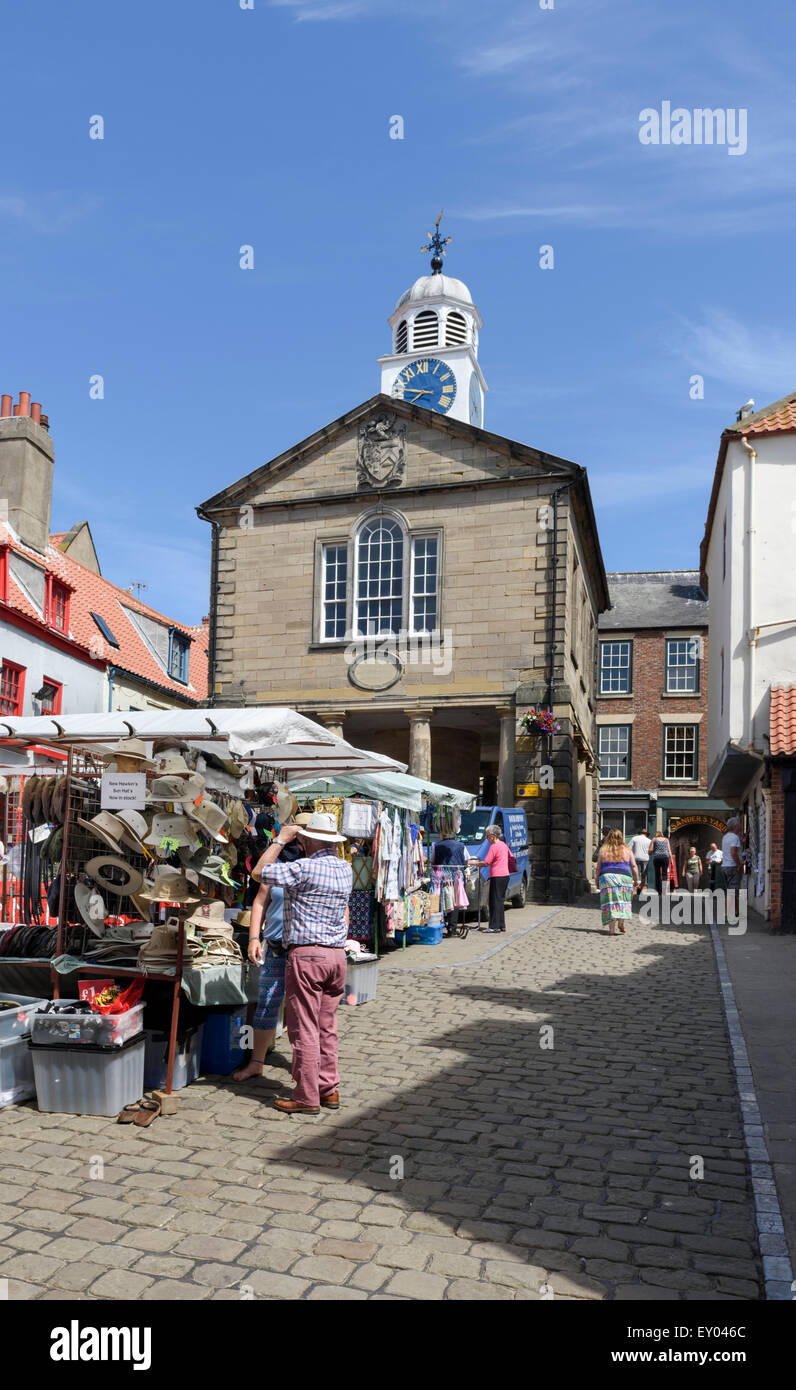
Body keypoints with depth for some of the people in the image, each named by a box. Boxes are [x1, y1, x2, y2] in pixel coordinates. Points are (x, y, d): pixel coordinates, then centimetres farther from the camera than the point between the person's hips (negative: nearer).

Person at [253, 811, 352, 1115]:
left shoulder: (304, 868, -14)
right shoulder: (345, 870, 9)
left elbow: (259, 872, -7)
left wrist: (281, 840, 2)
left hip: (306, 954, -7)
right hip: (337, 954, 7)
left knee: (305, 1029, 0)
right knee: (327, 1027, 15)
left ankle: (307, 1098, 6)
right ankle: (330, 1089, 21)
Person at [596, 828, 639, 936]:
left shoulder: (603, 850, 8)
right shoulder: (627, 850, 8)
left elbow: (598, 868, 8)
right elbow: (634, 866, 5)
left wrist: (597, 879, 19)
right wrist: (636, 880, 11)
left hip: (607, 877, 0)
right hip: (624, 878, 0)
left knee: (610, 902, 2)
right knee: (623, 901, 14)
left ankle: (611, 929, -4)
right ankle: (621, 922, -1)